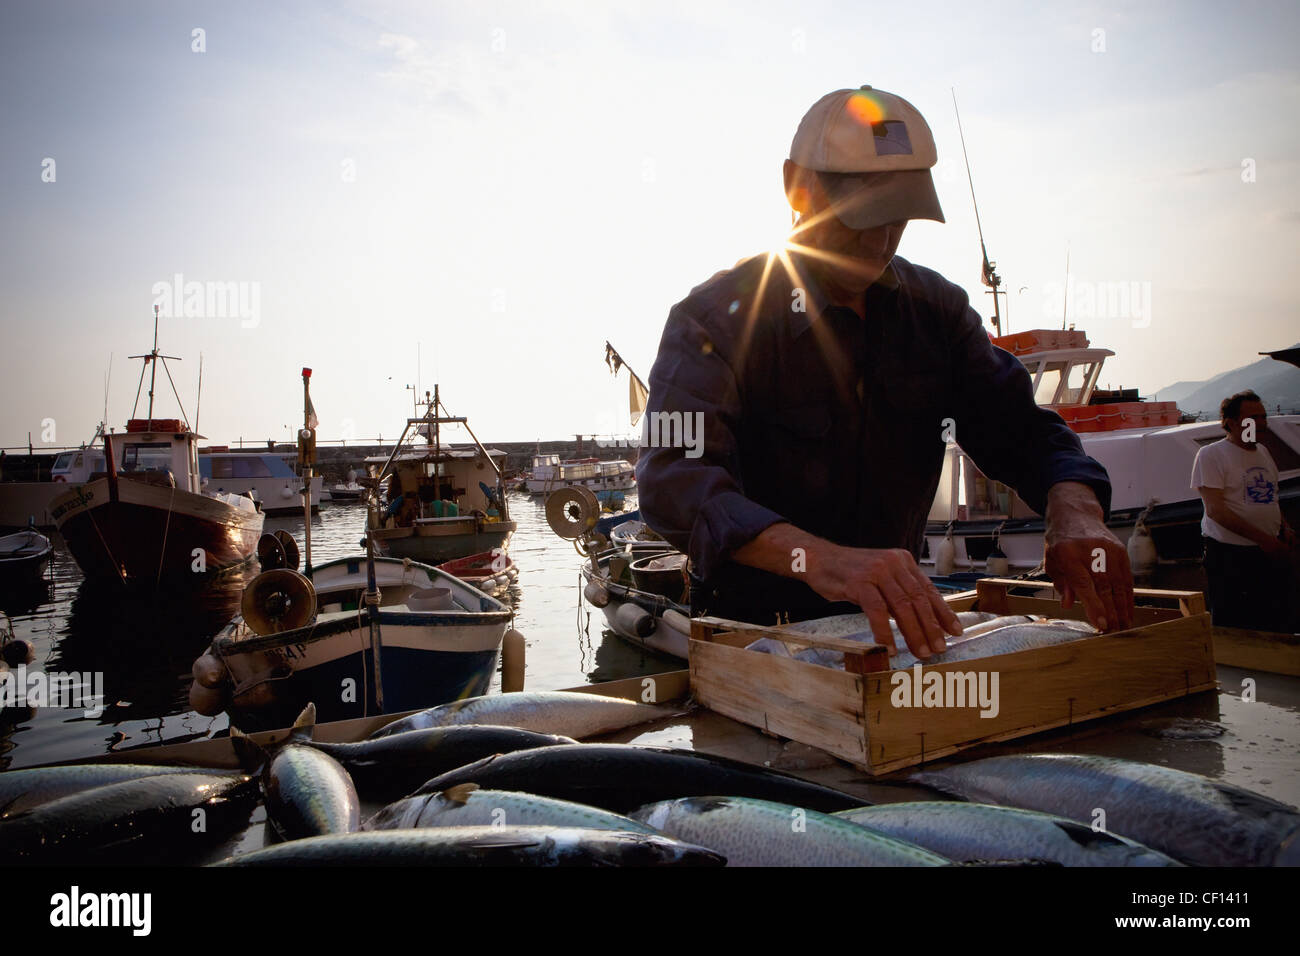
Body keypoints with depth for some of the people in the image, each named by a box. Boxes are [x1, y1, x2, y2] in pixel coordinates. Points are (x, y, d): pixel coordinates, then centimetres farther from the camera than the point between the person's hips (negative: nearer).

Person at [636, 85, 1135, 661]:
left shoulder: (936, 307, 5)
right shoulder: (718, 316, -13)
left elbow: (1018, 426, 4)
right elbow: (674, 475, -28)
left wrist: (1075, 510, -20)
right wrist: (819, 558, -46)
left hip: (889, 624, 5)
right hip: (753, 630, -5)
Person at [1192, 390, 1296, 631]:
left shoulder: (1262, 452, 14)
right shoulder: (1211, 454, -9)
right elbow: (1216, 510, -17)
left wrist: (1284, 528, 5)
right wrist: (1262, 538, -21)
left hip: (1271, 551, 7)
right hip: (1229, 555, -7)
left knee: (1277, 625, 11)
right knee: (1232, 631, -1)